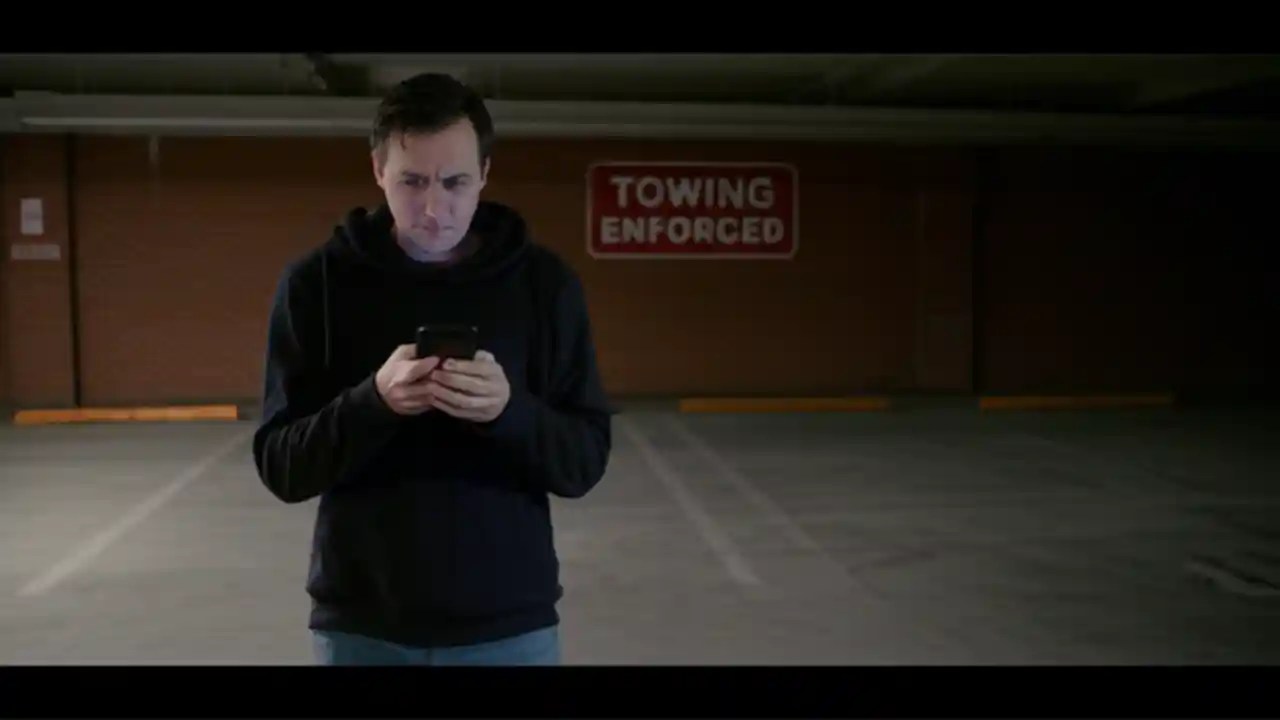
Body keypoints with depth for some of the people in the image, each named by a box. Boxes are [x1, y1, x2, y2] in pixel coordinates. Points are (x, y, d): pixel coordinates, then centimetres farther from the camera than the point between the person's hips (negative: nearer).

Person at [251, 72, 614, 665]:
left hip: (511, 623, 0)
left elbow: (585, 461, -3)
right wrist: (373, 401, -22)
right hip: (361, 624, 0)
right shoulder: (317, 281, -4)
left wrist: (509, 409, -22)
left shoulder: (545, 282, -4)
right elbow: (280, 466, -4)